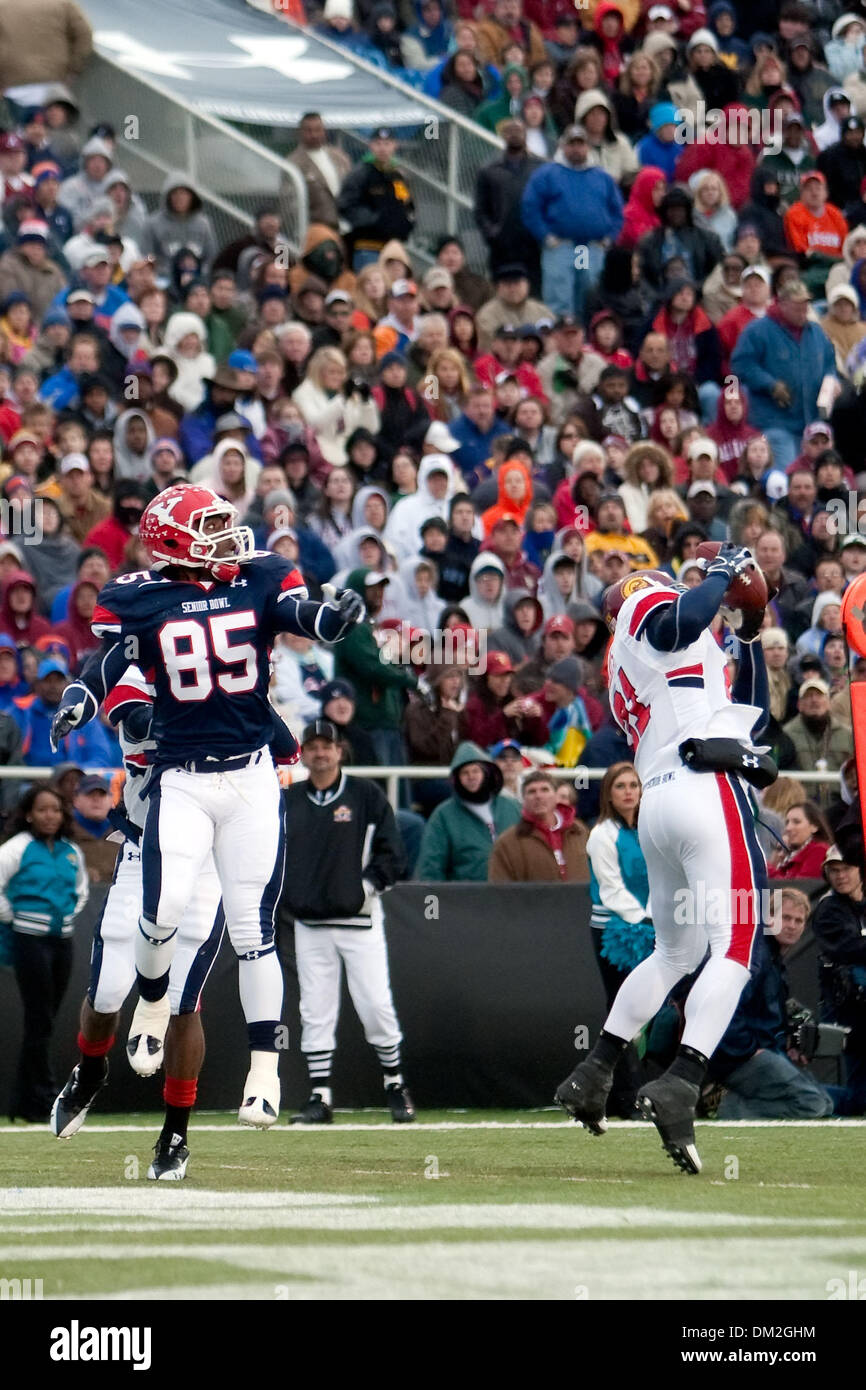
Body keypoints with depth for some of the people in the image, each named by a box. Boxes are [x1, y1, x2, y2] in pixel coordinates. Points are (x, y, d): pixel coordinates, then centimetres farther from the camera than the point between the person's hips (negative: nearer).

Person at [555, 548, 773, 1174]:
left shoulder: (628, 675, 31)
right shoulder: (650, 611, 10)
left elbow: (748, 715, 34)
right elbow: (687, 617, -18)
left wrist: (751, 639, 32)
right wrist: (725, 570, -1)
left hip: (656, 807, 9)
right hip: (709, 788, -9)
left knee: (675, 952, 24)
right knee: (734, 950, -13)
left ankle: (594, 1074, 25)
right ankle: (680, 1083, -27)